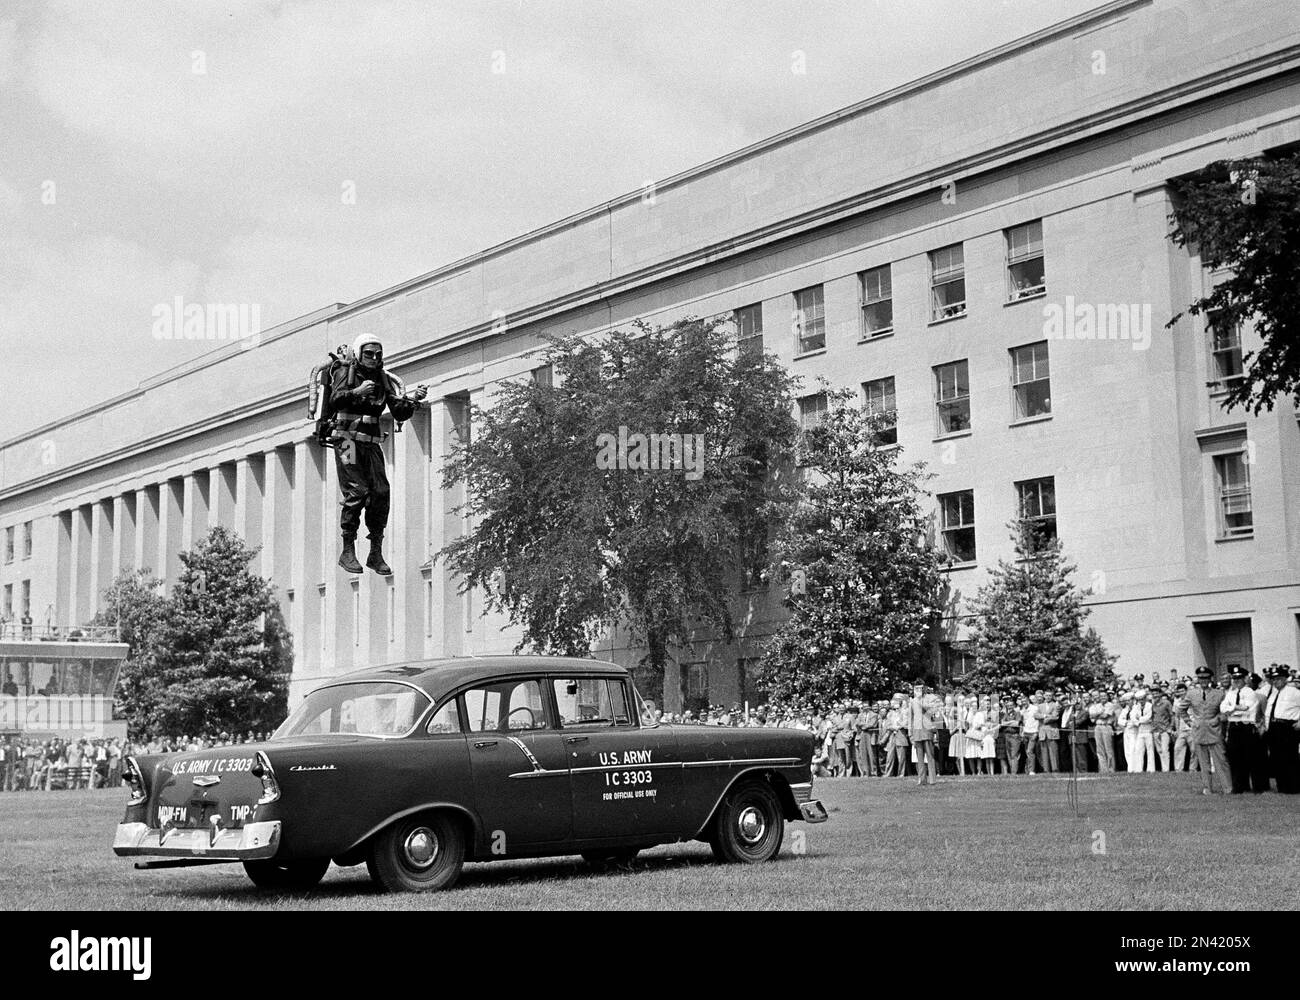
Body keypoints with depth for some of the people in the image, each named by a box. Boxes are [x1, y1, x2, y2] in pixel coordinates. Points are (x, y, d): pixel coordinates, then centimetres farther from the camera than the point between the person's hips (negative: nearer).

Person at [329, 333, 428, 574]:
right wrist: (357, 391, -32)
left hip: (371, 443, 4)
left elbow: (399, 413, 4)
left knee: (380, 493, -7)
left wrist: (412, 400, -14)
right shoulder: (345, 373, 1)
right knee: (356, 492, -14)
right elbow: (335, 399, -16)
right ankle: (348, 552, -6)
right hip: (347, 438, -4)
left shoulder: (385, 380, 12)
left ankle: (376, 553, 0)